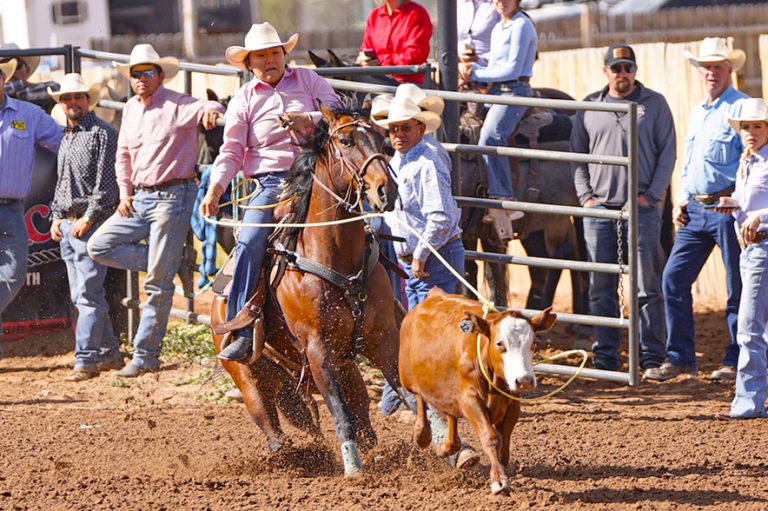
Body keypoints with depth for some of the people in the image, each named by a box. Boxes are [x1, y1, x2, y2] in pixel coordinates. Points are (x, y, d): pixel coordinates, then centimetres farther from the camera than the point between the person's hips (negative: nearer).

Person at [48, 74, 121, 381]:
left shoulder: (102, 134, -7)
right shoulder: (66, 137, 19)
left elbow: (106, 182, -13)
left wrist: (89, 217, -18)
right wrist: (57, 216, 14)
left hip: (91, 223, -9)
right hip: (67, 226, 9)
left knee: (88, 294, -12)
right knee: (79, 295, 9)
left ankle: (86, 360, -13)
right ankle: (109, 353, 16)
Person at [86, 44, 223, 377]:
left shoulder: (177, 105, -8)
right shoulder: (131, 110, 13)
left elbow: (207, 109, -25)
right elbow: (123, 155, 21)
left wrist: (210, 110, -50)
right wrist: (125, 192, 7)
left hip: (172, 196, -8)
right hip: (139, 199, 8)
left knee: (158, 283, -4)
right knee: (99, 245, -2)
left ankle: (146, 355, 3)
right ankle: (164, 262, 9)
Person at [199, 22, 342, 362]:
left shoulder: (307, 79, 13)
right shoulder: (244, 99, 11)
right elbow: (232, 151, 4)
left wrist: (311, 120, -16)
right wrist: (215, 190, -11)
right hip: (271, 183, -1)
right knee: (249, 242, -21)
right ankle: (242, 332, -21)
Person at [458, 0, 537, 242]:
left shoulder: (521, 26, -7)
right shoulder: (498, 29, 21)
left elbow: (512, 69, -13)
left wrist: (476, 75, -8)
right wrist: (470, 67, 2)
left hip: (514, 93, -10)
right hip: (495, 93, 10)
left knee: (490, 136, -31)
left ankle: (504, 200, -33)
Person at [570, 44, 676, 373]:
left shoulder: (654, 104, 4)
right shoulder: (589, 107, 11)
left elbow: (667, 153, 1)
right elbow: (578, 155, 14)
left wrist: (651, 195, -7)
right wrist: (585, 195, 1)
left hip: (641, 208, -3)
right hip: (598, 209, 3)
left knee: (647, 286, -2)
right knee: (601, 289, 4)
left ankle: (651, 358, 1)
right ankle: (605, 357, 10)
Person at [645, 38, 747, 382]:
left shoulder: (741, 108, -6)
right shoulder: (697, 113, 19)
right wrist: (682, 201, 14)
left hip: (727, 208, -8)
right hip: (695, 211, 8)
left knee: (738, 288, -1)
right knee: (673, 279, 2)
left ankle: (736, 360, 8)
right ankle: (679, 357, 9)